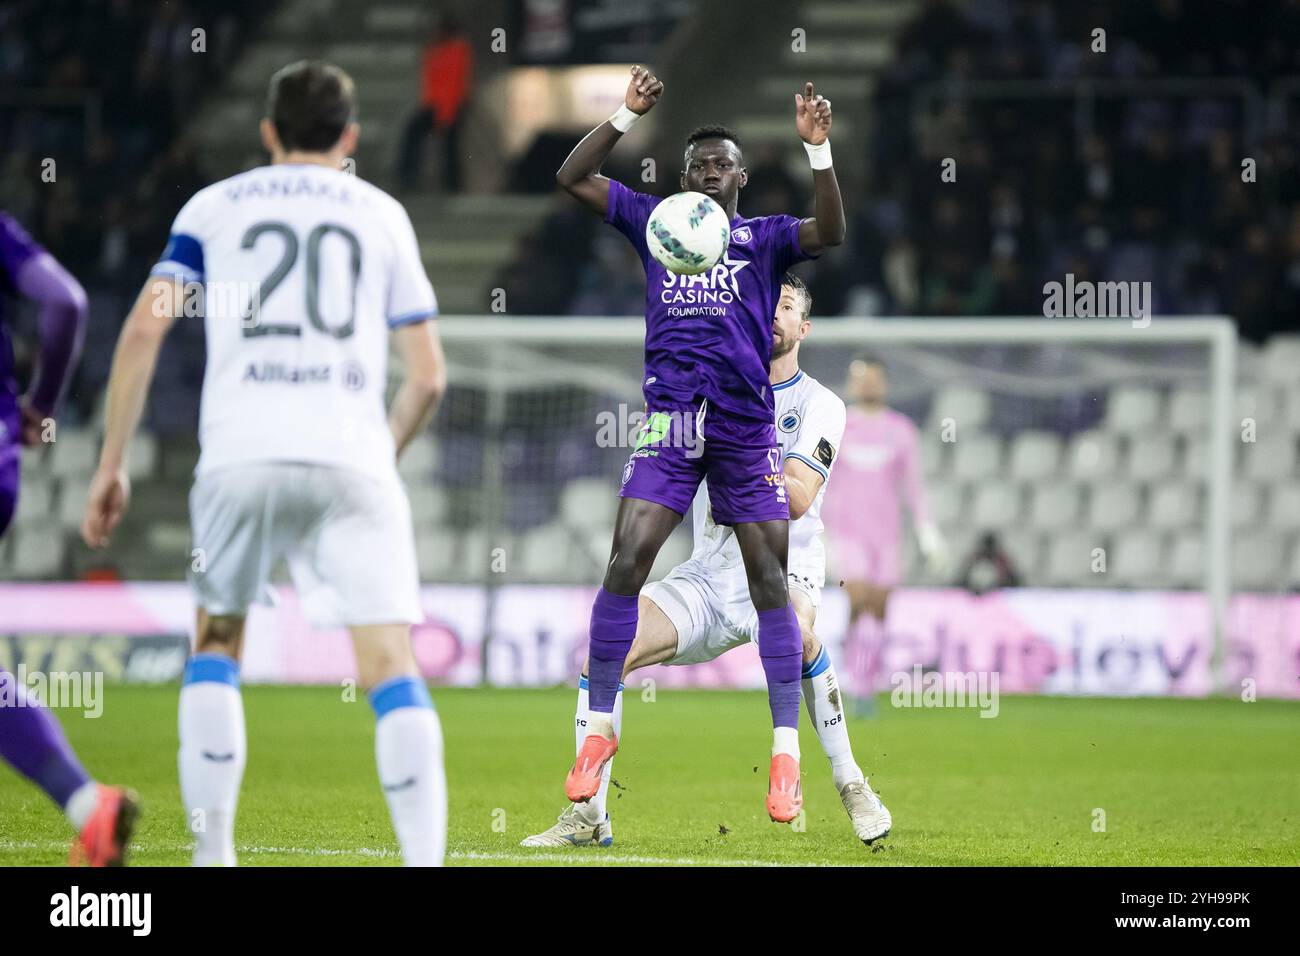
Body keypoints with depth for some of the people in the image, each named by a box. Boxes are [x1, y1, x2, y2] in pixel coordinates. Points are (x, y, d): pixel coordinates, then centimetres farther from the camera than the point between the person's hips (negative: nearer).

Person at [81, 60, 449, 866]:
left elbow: (146, 326, 5)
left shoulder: (216, 206, 16)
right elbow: (429, 375, 15)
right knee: (391, 664, -4)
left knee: (217, 647, 19)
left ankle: (212, 853, 12)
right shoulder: (383, 215, 17)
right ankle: (425, 858, -17)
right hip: (352, 459, -1)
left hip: (242, 458, 1)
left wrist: (113, 464, 8)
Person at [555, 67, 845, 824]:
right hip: (669, 420, 1)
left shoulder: (766, 237, 7)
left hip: (747, 427, -1)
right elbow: (573, 178, 8)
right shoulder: (655, 223, 13)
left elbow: (830, 232, -13)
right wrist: (628, 116, -2)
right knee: (626, 562, -10)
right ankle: (600, 728, 1)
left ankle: (787, 752, 1)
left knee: (769, 578, -2)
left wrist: (818, 149, -23)